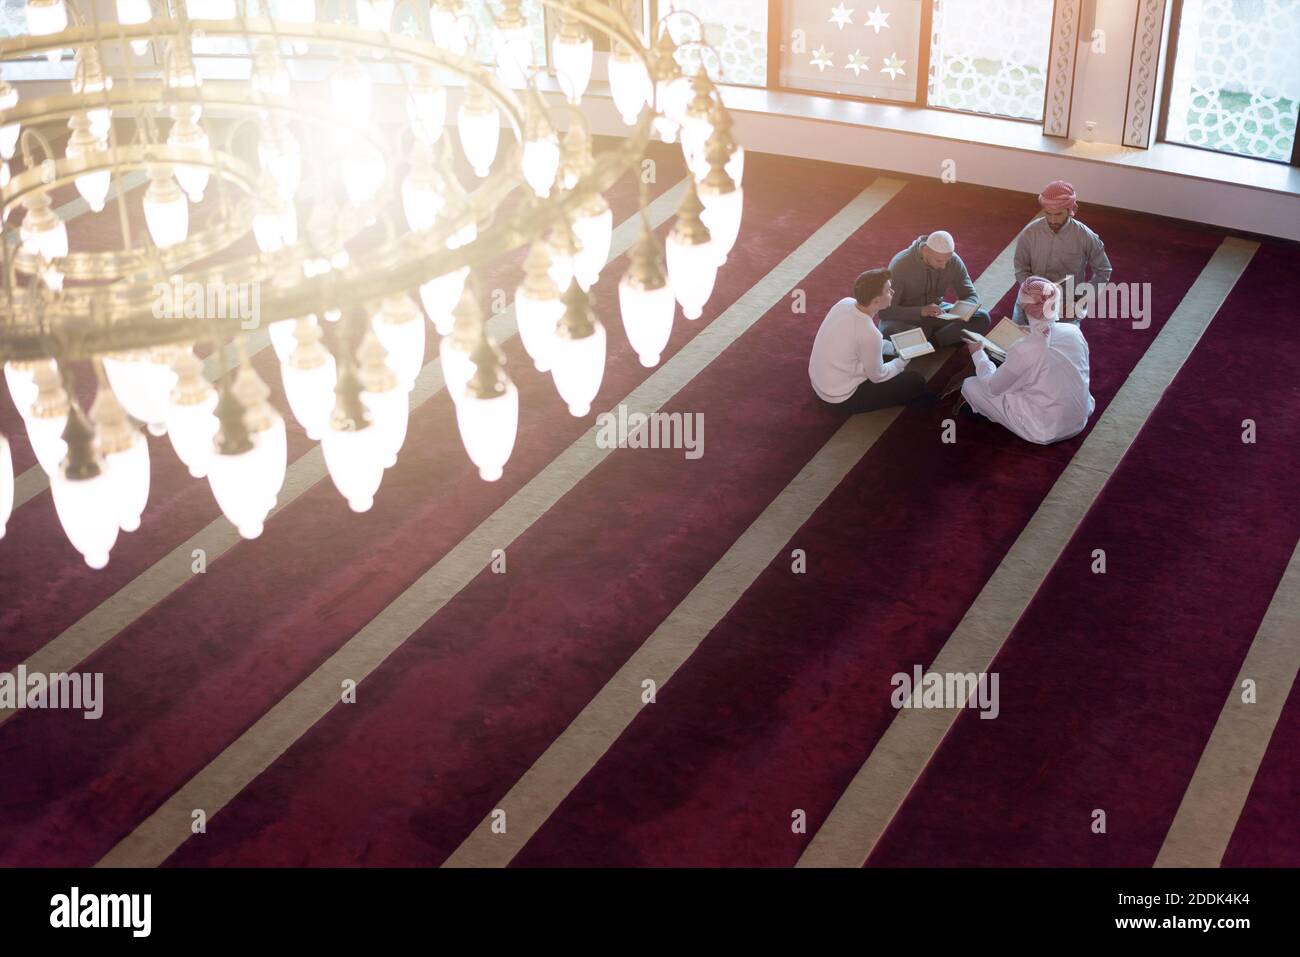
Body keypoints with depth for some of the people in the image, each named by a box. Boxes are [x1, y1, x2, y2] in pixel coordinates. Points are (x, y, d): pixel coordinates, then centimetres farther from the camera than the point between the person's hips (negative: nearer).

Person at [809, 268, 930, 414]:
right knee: (916, 382, -3)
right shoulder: (869, 333, -31)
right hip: (842, 399, -8)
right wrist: (902, 362, 4)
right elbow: (877, 376, -14)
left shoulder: (845, 303, -9)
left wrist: (894, 347, 12)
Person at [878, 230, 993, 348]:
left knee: (983, 318, -17)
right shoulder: (900, 265, -25)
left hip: (937, 313, 4)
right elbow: (884, 311, -28)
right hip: (906, 318, -4)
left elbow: (971, 297, -3)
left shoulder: (954, 261, -13)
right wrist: (921, 311, -42)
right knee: (889, 331, -39)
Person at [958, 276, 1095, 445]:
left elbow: (991, 386, -8)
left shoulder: (1024, 351, -25)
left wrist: (977, 353, 8)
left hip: (1045, 432, -6)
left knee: (970, 386, 2)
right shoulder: (1074, 332, -10)